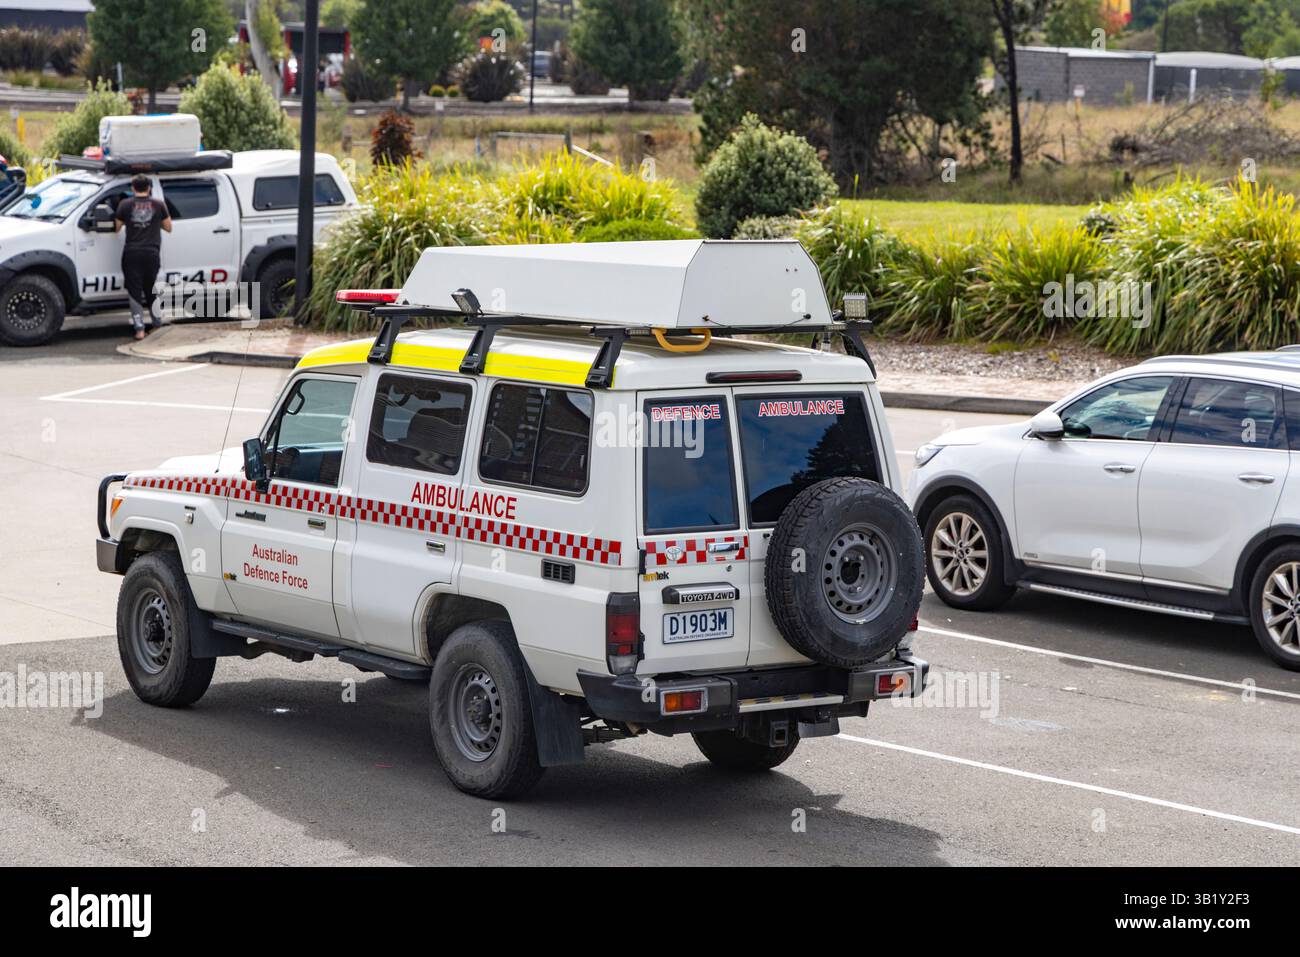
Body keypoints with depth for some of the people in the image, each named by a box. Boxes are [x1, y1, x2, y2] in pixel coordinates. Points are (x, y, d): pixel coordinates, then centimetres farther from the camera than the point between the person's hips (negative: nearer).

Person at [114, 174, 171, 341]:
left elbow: (117, 228, 7)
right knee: (151, 289, 17)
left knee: (134, 290, 1)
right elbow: (168, 227, 12)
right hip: (152, 252, 1)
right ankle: (157, 323, 23)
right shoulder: (158, 205, 3)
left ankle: (139, 327, -8)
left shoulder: (125, 205, 1)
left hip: (131, 253, -1)